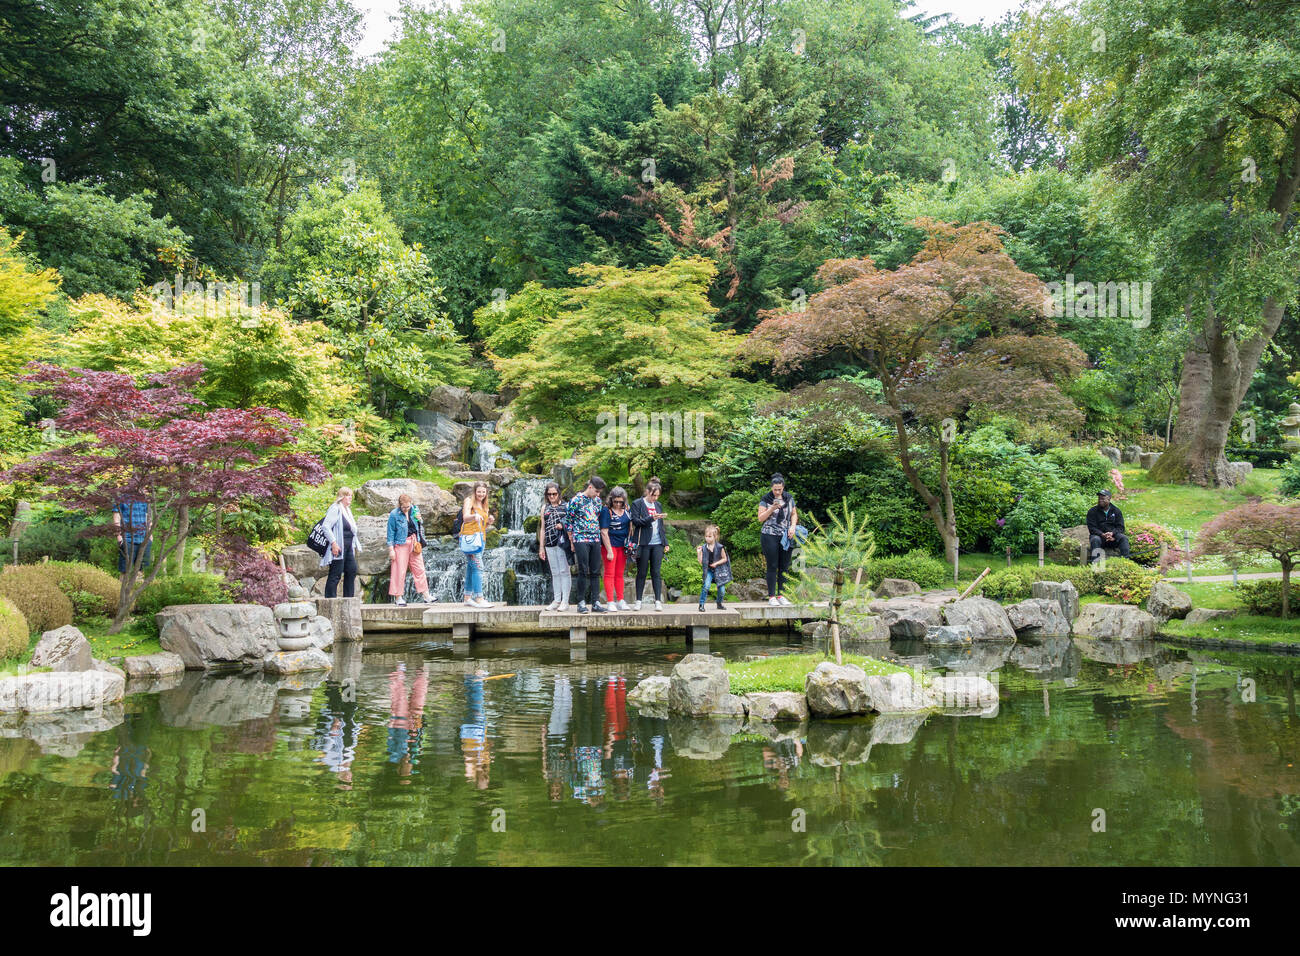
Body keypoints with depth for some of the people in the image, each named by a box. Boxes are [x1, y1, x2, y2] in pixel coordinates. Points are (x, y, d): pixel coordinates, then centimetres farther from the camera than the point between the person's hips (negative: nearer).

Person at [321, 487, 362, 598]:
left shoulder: (348, 510, 19)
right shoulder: (335, 509, -10)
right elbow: (326, 526, -18)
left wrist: (356, 545, 19)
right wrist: (333, 543, -23)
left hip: (348, 547, 9)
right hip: (338, 547, -9)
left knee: (352, 570, 8)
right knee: (336, 574, -7)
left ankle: (349, 598, 16)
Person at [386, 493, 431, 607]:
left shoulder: (414, 510, 4)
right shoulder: (394, 514, -8)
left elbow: (419, 526, 17)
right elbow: (391, 532, -5)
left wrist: (419, 520, -6)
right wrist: (391, 549, -8)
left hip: (414, 543, 4)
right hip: (401, 544, -4)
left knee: (419, 569, 4)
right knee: (400, 571, -2)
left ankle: (425, 594, 8)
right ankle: (398, 597, 5)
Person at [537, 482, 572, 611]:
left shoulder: (565, 506, 3)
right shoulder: (545, 507, 15)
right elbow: (542, 528, 16)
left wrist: (563, 526, -16)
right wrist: (541, 547, 12)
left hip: (562, 542, -4)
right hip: (549, 544, 4)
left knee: (564, 571, -5)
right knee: (555, 573, 7)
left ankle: (565, 601, -3)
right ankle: (557, 600, 11)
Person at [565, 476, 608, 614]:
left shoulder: (597, 501, 10)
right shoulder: (576, 500, -7)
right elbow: (568, 521, -4)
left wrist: (598, 537, 14)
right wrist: (571, 541, -2)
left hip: (595, 540, 5)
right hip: (581, 539, -5)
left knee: (595, 572, 5)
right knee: (583, 571, -5)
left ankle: (596, 602, 8)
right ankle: (581, 602, 3)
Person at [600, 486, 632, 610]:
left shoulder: (626, 509, 6)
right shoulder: (606, 510, -10)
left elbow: (630, 525, 16)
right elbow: (604, 532, -13)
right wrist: (609, 551, -15)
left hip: (623, 545, 5)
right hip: (610, 545, -5)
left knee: (619, 574, 12)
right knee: (610, 574, -3)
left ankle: (620, 601, 17)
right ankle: (610, 602, -3)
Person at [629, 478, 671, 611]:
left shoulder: (658, 505, 17)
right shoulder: (637, 504, 1)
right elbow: (635, 521, -9)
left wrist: (665, 543, 15)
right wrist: (651, 518, -20)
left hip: (657, 544, 4)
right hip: (644, 544, -4)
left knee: (656, 572, 0)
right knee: (641, 573, 2)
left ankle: (658, 601, 0)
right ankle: (638, 601, 9)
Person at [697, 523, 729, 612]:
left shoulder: (719, 547, -11)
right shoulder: (703, 548, -6)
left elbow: (724, 559, -1)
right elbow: (701, 563, -5)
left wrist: (716, 563, -15)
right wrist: (699, 553, -16)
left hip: (718, 570, 0)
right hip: (708, 570, 0)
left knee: (722, 589, -1)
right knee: (706, 586, -21)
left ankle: (719, 604, 25)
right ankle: (701, 604, -9)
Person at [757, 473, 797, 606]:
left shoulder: (789, 499, 10)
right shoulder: (765, 499, -2)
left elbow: (794, 514, 19)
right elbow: (760, 518, -5)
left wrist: (793, 526, 1)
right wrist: (772, 508, -18)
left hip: (785, 536, 4)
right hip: (770, 536, -4)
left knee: (784, 566, 4)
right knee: (772, 567, -4)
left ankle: (781, 595, 11)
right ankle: (771, 596, 1)